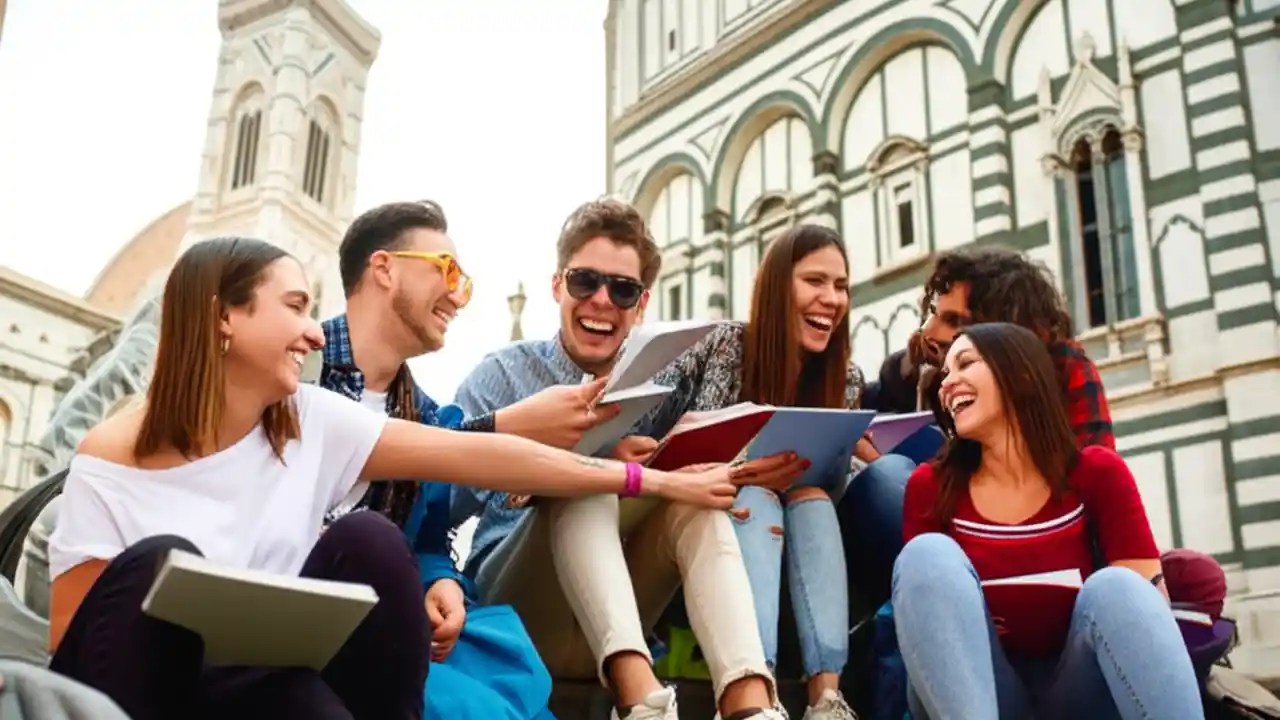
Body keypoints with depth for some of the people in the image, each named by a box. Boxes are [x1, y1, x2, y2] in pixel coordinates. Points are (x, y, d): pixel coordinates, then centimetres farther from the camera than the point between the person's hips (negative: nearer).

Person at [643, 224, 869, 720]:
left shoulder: (846, 380, -2)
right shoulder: (729, 344, -12)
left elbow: (829, 490, -4)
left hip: (794, 549, 3)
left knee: (812, 499, -26)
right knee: (756, 494, -31)